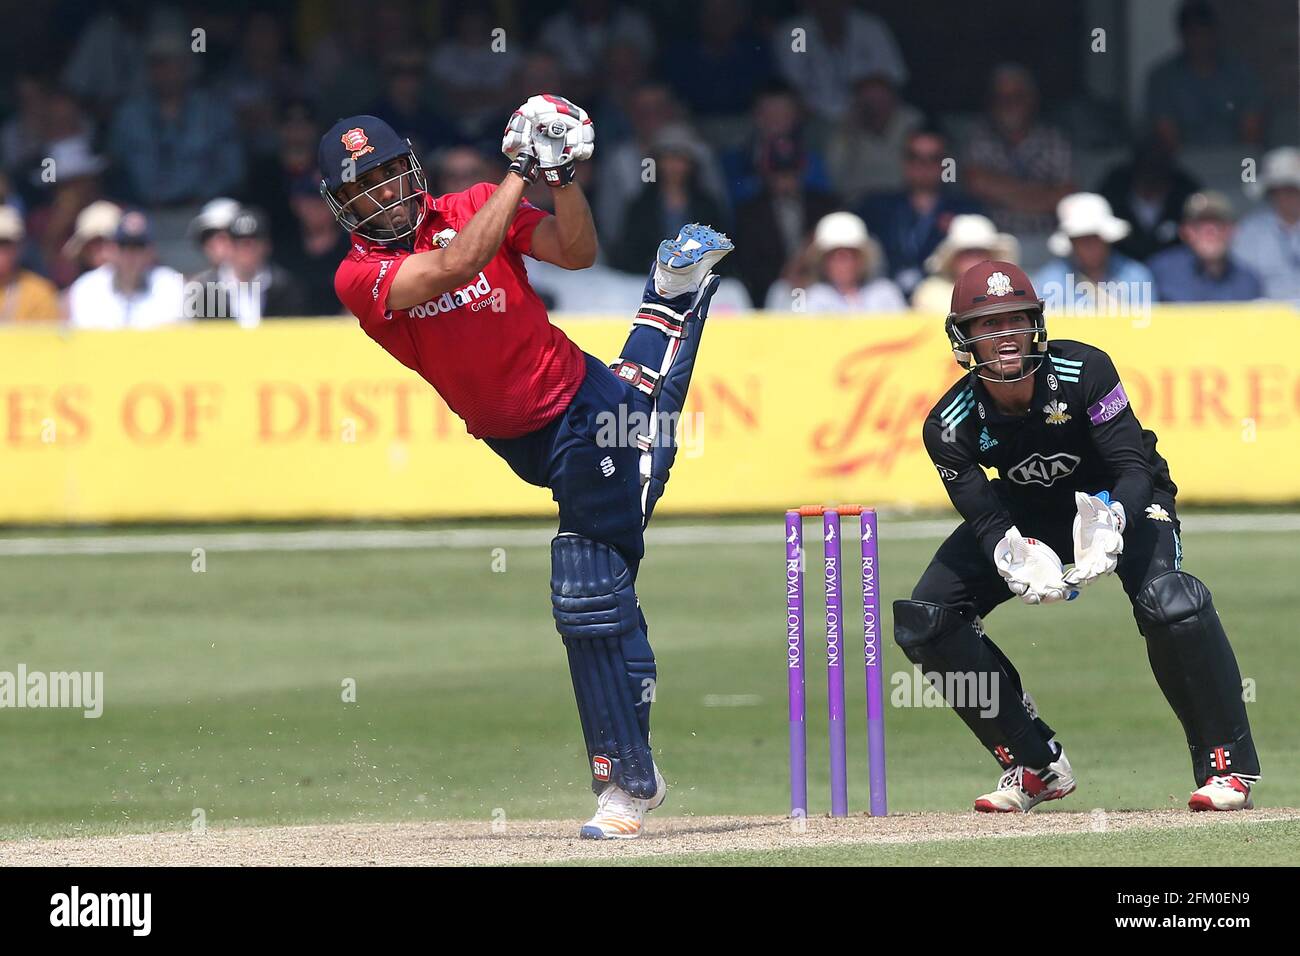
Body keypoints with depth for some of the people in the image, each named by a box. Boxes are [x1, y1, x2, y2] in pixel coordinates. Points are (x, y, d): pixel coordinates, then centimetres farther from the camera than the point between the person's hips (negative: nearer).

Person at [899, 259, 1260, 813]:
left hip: (1122, 498, -3)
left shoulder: (1084, 372, -29)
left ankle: (1226, 765, -18)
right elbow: (986, 518, -23)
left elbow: (1133, 465, -29)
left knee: (1169, 602, -34)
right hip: (1029, 512, 3)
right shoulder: (950, 428, -23)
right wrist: (1018, 564, -46)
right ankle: (1035, 766, 2)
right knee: (922, 623, -11)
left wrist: (1109, 531, -49)